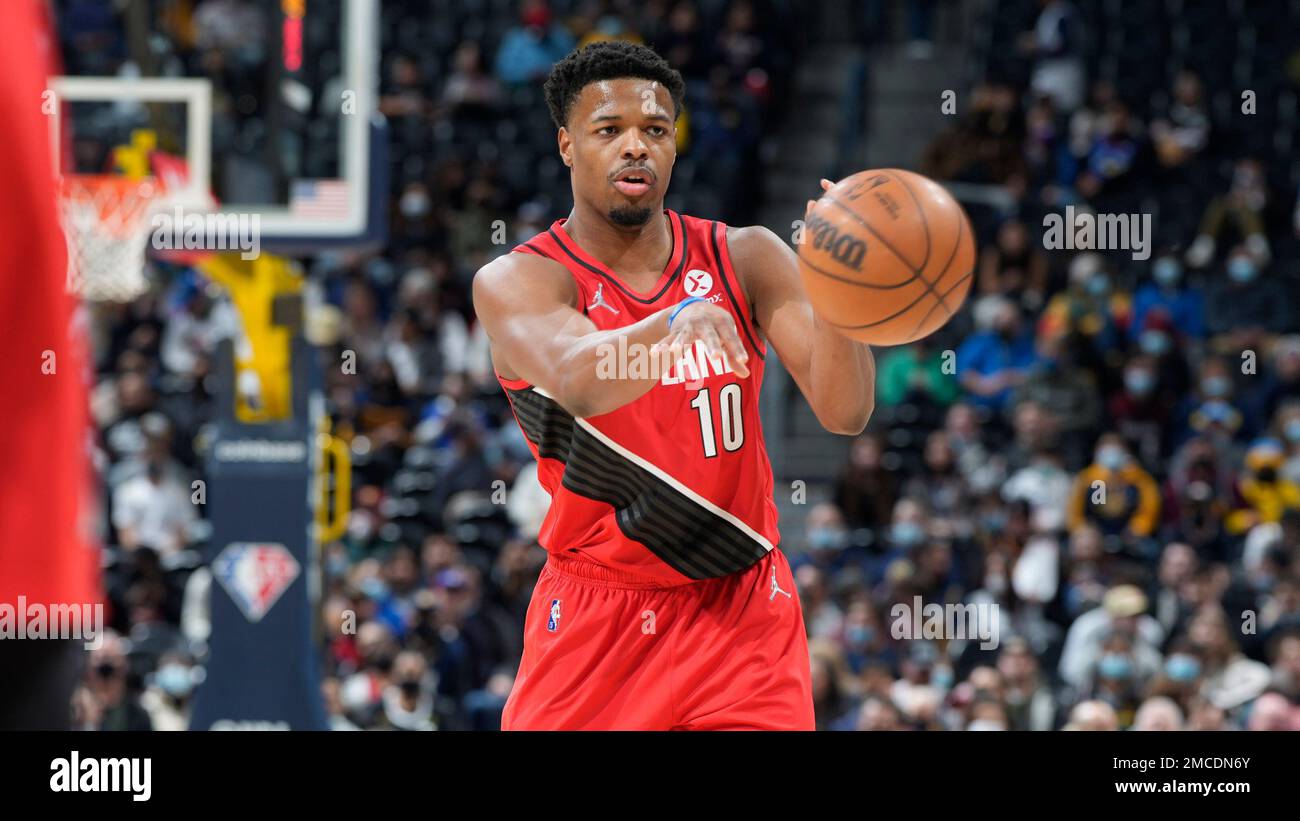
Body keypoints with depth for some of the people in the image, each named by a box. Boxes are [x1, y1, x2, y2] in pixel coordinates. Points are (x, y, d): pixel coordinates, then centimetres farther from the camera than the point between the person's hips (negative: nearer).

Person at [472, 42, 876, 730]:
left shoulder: (745, 260, -1)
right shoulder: (515, 283, -9)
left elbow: (844, 413, -12)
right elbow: (578, 383, -32)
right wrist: (677, 324, -52)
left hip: (742, 614, 1)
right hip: (595, 618, -1)